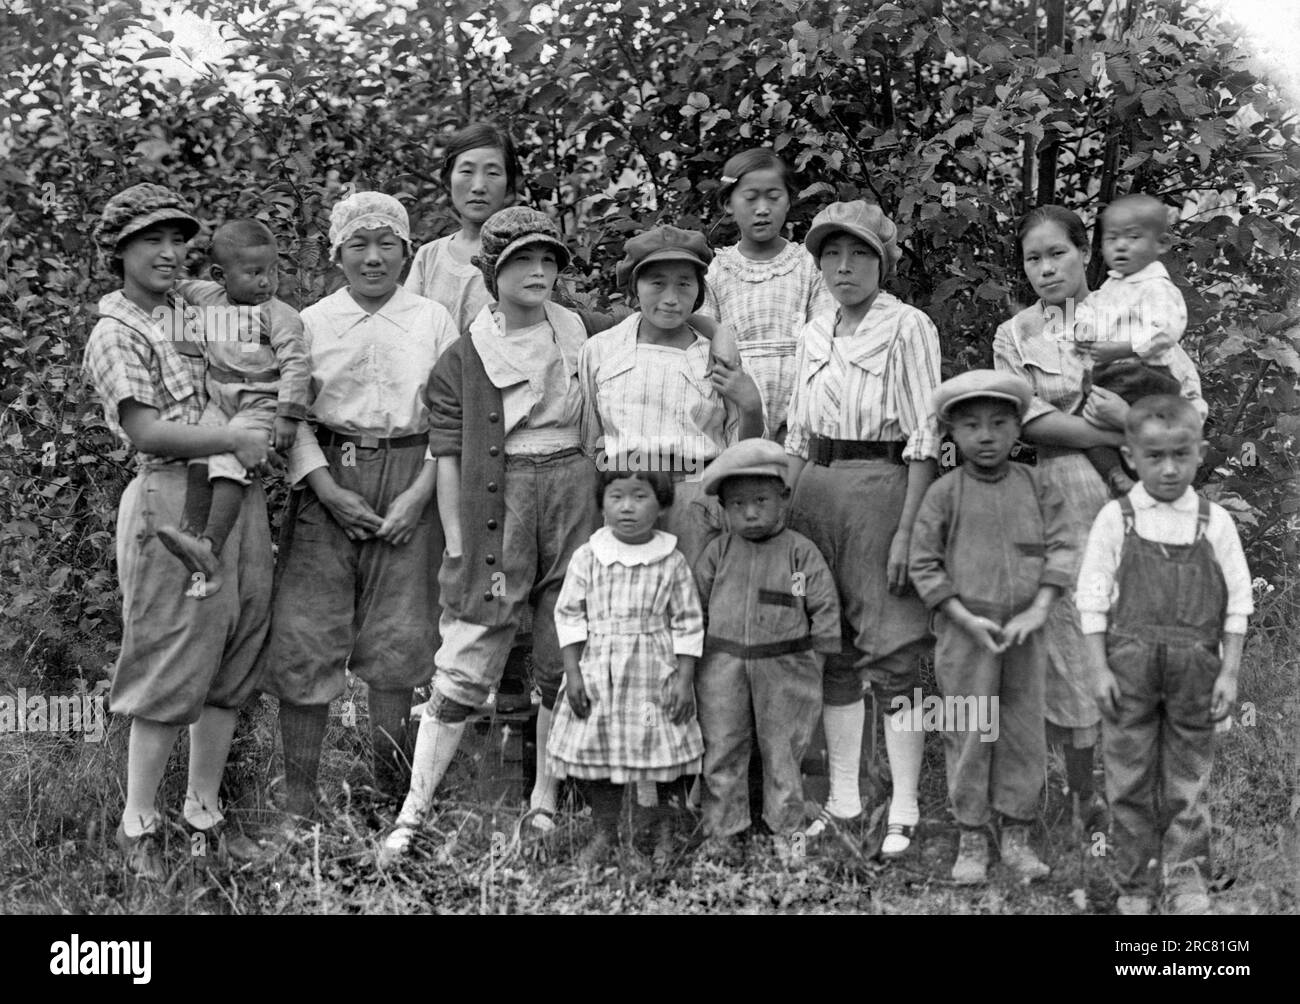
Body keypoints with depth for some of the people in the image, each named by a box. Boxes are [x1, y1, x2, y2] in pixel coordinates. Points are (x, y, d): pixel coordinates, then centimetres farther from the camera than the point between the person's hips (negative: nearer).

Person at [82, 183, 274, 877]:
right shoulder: (116, 334, -4)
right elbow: (146, 431, -14)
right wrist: (235, 440, -16)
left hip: (241, 497, 7)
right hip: (174, 500, -7)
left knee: (230, 669, 11)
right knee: (170, 669, -1)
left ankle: (204, 813, 23)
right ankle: (138, 824, 14)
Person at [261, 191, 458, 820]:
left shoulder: (433, 322, 8)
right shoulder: (310, 324, 8)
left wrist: (418, 495, -8)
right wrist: (328, 489, -10)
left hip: (408, 487, 0)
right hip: (326, 484, 0)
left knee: (398, 635, 2)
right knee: (305, 634, -3)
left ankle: (393, 787, 16)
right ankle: (298, 799, 6)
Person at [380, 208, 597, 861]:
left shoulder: (575, 336, 9)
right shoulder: (462, 360, 0)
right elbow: (447, 458, -3)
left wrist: (605, 511, 9)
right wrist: (458, 549, -8)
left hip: (573, 493, 4)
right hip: (497, 502, -3)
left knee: (566, 662, 8)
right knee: (464, 665, -5)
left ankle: (546, 802, 22)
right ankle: (412, 814, 2)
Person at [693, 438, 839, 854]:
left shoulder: (801, 552, -5)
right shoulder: (717, 552, 1)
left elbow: (825, 607, -1)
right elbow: (697, 605, 8)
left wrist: (814, 660, -3)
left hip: (785, 668, -2)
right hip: (723, 667, 2)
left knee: (782, 750, 10)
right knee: (721, 752, 8)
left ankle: (786, 830, 25)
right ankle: (721, 832, 21)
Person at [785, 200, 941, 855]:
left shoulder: (907, 327, -6)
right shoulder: (814, 335, 13)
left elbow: (924, 440, -10)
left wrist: (907, 530, -16)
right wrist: (783, 514, 10)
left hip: (880, 487, -6)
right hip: (816, 489, 7)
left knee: (892, 650, -3)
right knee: (830, 647, 10)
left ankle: (903, 810, 6)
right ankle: (842, 800, 20)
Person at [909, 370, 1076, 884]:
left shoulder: (1035, 487, 3)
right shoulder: (945, 493, -4)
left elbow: (1062, 548, 0)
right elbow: (923, 563, -5)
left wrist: (1038, 610, -12)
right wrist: (967, 619, -12)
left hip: (1022, 633, 2)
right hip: (964, 634, -2)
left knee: (1024, 734, 8)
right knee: (967, 736, 4)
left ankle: (1016, 837, 22)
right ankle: (971, 841, 15)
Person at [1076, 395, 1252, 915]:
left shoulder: (1215, 523, 2)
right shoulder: (1115, 519, -1)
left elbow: (1236, 603, 4)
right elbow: (1092, 598, -1)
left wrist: (1229, 673, -2)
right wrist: (1100, 670, -6)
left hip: (1195, 667, 0)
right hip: (1129, 664, 0)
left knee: (1188, 776, 8)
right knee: (1130, 779, 6)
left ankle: (1185, 881, 19)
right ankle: (1135, 884, 19)